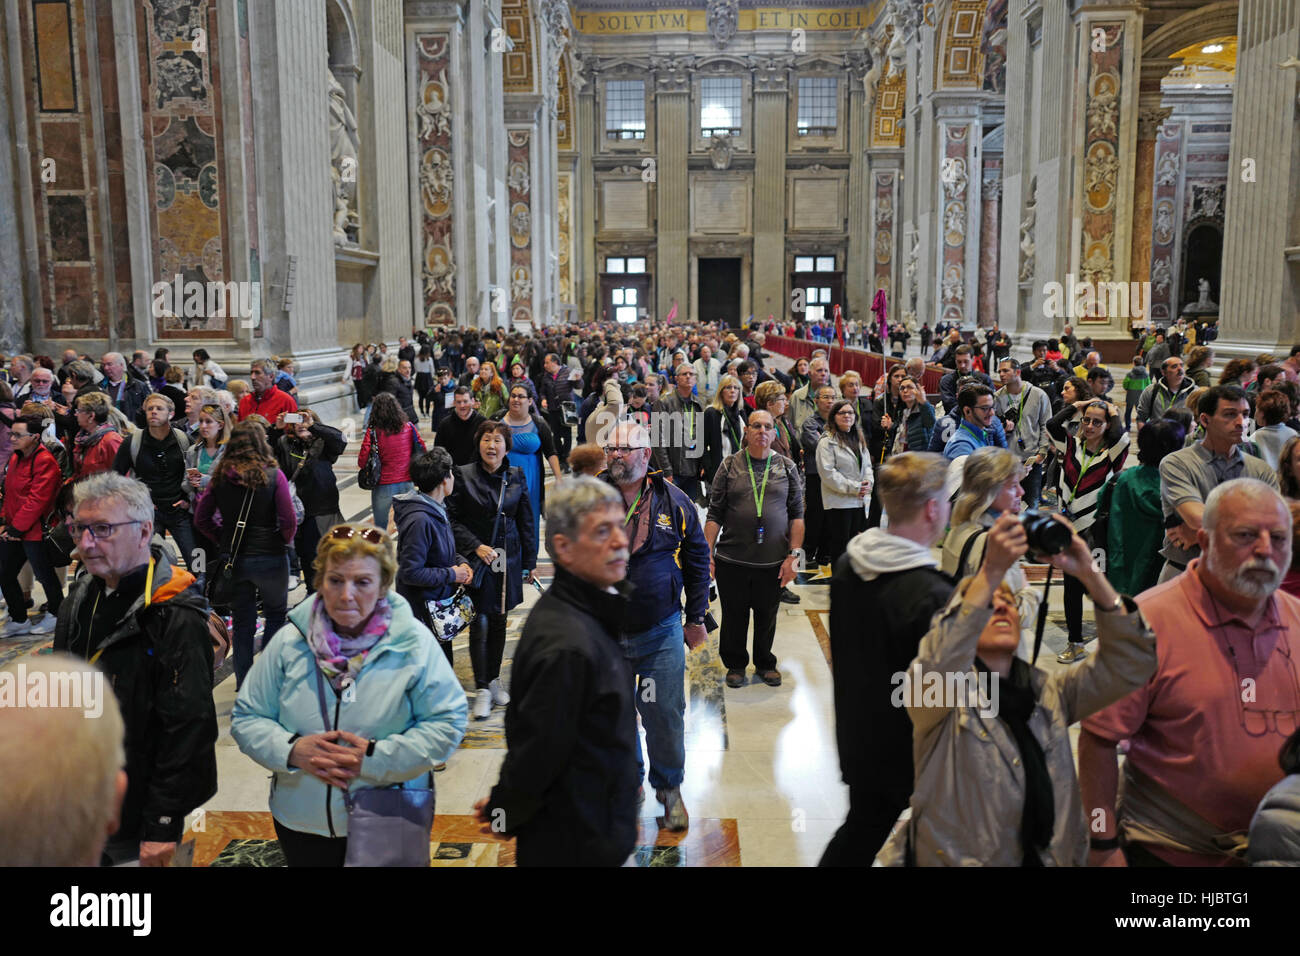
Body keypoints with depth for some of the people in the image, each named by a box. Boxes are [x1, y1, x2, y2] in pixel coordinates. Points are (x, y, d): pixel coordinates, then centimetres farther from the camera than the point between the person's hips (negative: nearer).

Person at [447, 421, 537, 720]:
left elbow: (526, 523, 9)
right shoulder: (464, 475, -5)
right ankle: (482, 690, 7)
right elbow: (452, 519, -3)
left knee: (499, 622, 11)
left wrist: (530, 563, 9)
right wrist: (476, 546, -14)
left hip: (507, 559, 3)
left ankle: (494, 680, 26)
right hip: (477, 560, -3)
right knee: (480, 624, -4)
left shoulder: (516, 477, 3)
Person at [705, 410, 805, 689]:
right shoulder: (729, 466, 1)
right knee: (734, 615, 11)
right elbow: (714, 514, 1)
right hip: (732, 560, -1)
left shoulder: (787, 467, 4)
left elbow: (797, 515, 4)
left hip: (773, 561, 1)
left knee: (767, 616, 14)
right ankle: (735, 664, 32)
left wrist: (793, 555, -3)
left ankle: (765, 663, 36)